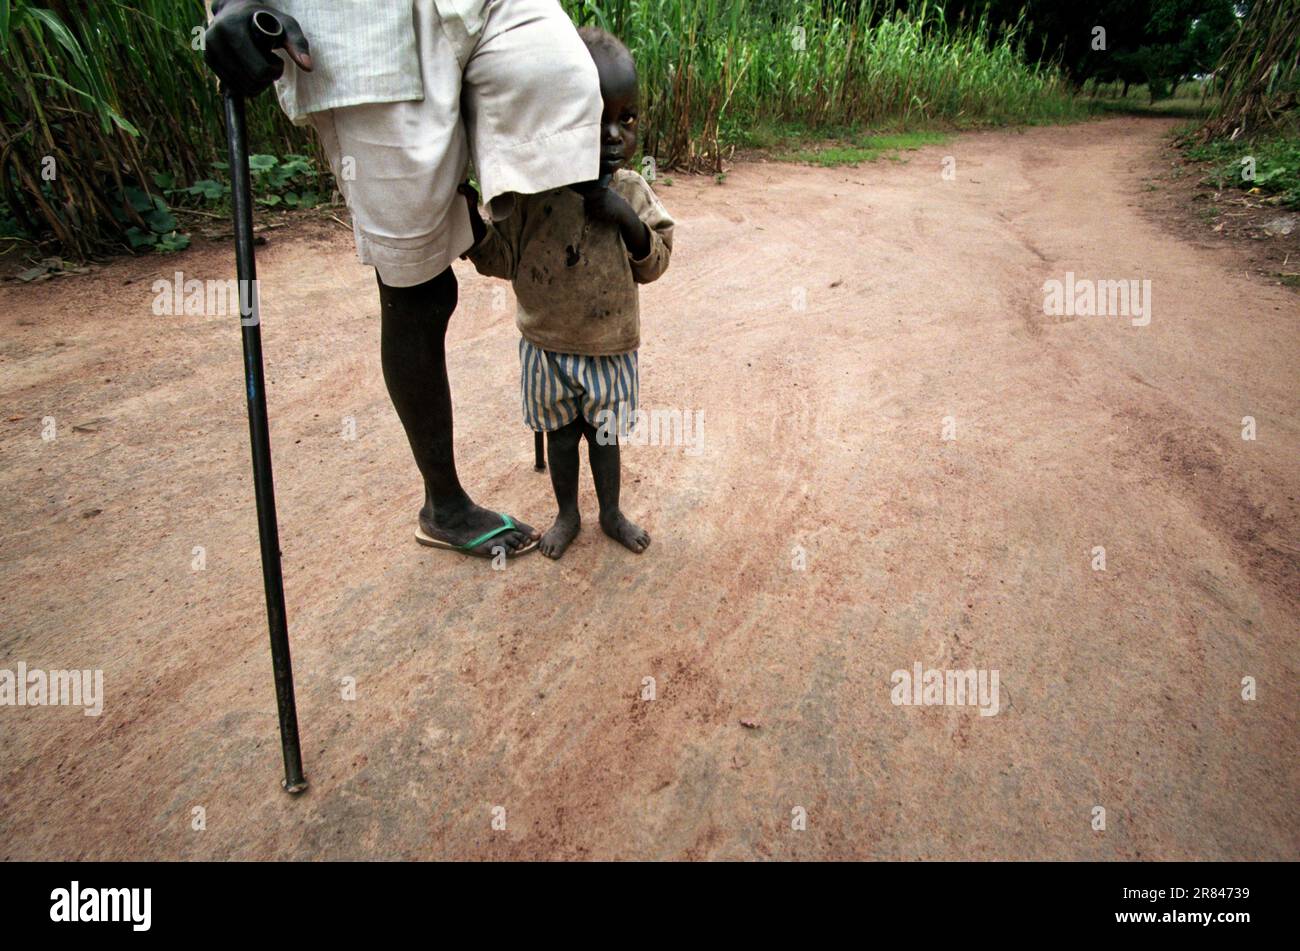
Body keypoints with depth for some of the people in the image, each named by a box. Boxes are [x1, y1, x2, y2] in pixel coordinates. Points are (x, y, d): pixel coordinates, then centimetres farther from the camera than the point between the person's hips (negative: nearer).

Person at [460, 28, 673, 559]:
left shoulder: (631, 193, -6)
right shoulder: (531, 192, -12)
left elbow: (655, 263, -3)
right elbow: (500, 259, -8)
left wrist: (630, 222, -21)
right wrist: (469, 214, -25)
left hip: (611, 349, 1)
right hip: (548, 349, -1)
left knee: (605, 435, 18)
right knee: (560, 435, 16)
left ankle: (611, 513, 39)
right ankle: (567, 515, 37)